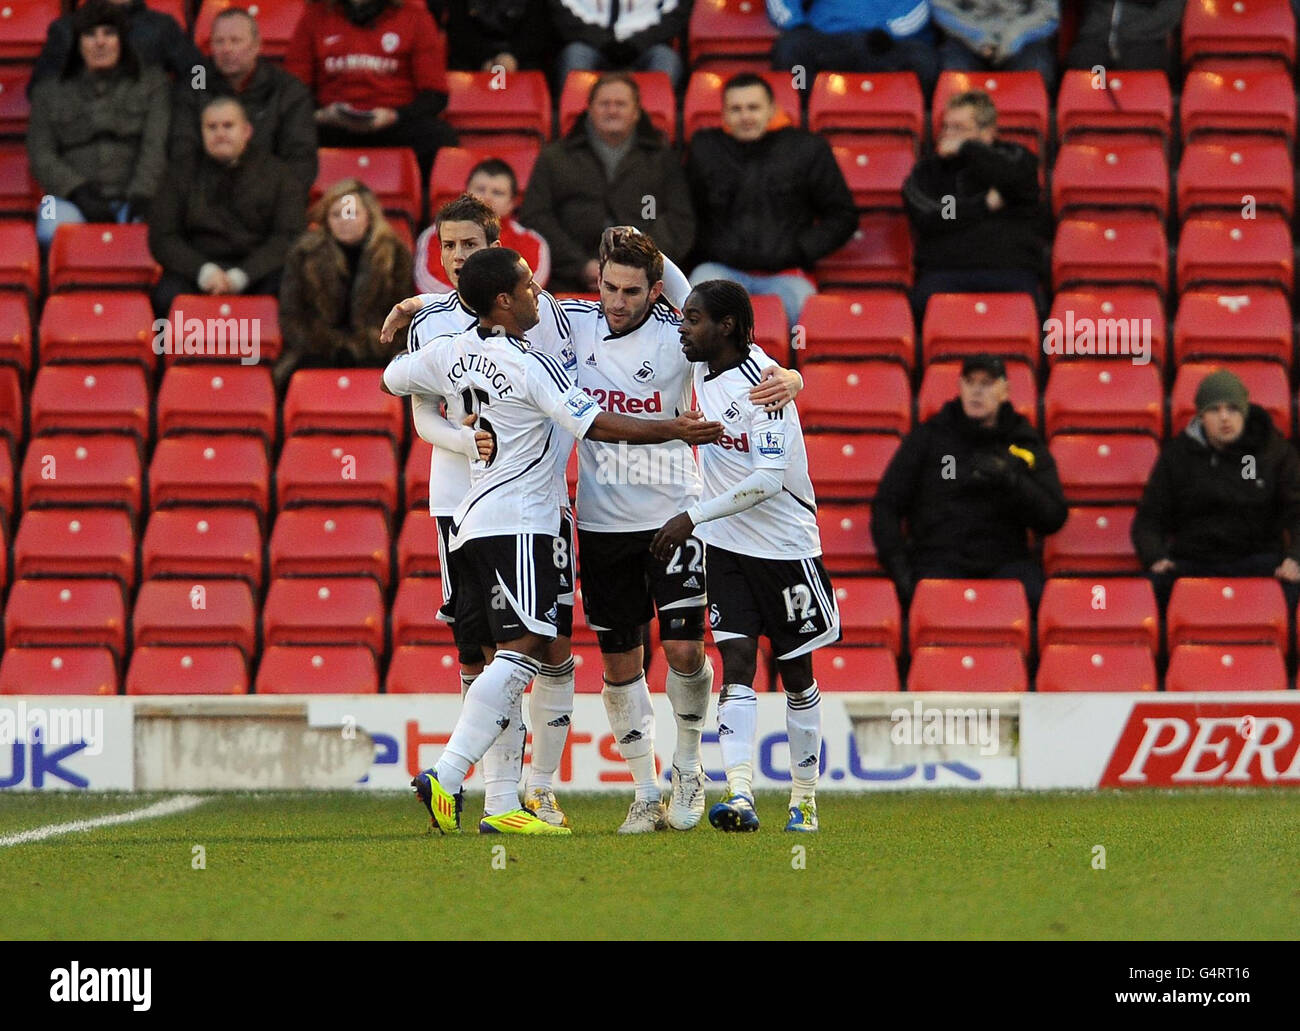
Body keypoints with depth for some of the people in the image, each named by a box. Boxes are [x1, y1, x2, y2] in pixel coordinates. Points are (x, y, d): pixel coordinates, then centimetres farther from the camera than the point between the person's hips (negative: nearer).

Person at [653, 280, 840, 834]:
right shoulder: (703, 368, 2)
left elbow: (768, 480, -26)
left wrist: (694, 517, -26)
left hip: (784, 546, -6)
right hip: (725, 545, 6)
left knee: (795, 671, 8)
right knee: (736, 663, -8)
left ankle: (804, 799, 19)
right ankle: (740, 795, -20)